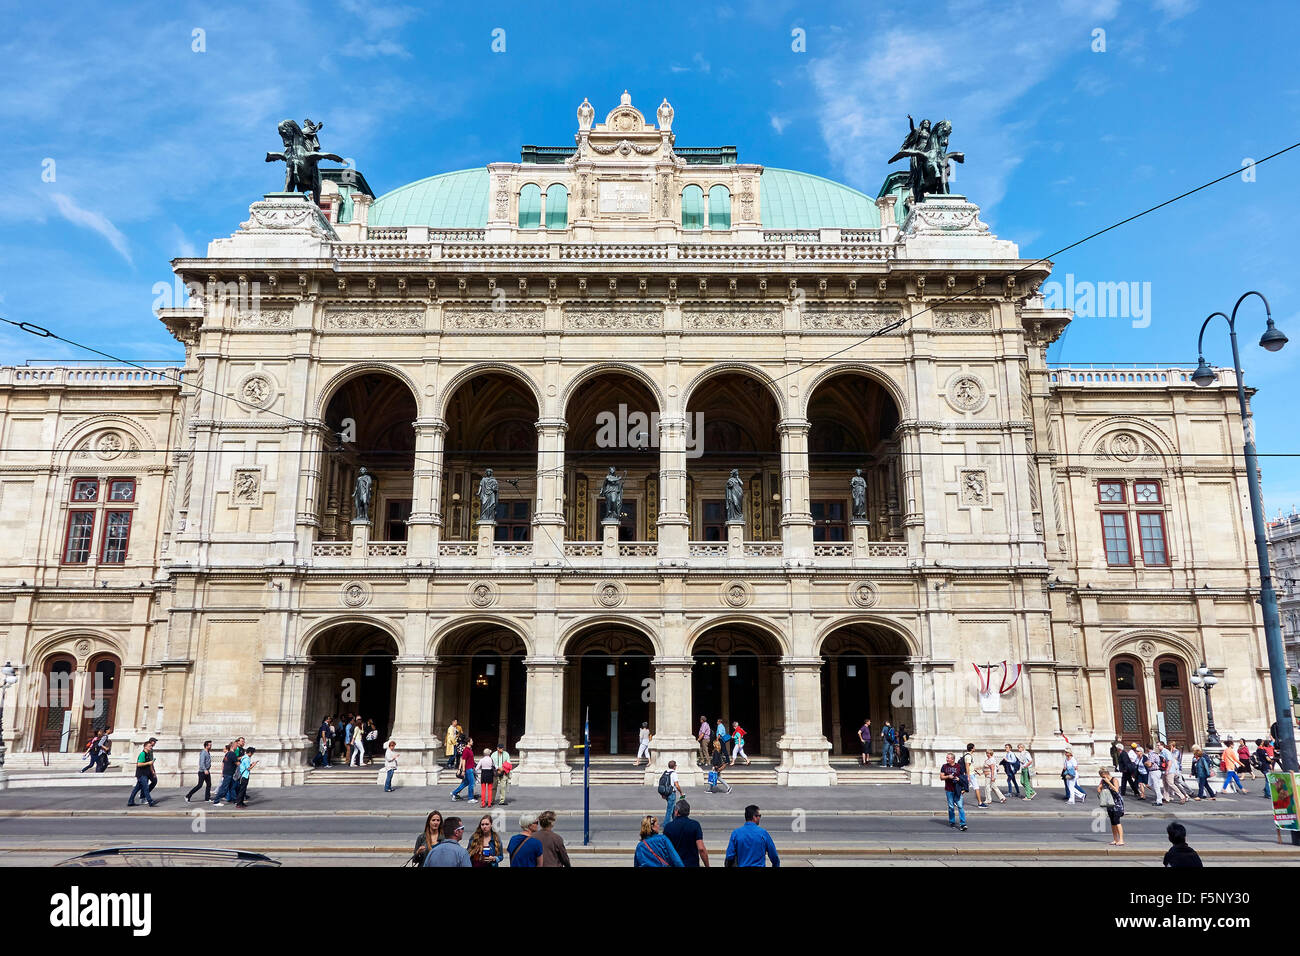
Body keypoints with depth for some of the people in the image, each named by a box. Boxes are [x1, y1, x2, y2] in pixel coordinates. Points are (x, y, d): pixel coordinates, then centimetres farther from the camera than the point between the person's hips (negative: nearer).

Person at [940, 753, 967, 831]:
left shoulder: (958, 767, 4)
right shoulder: (944, 766, 5)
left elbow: (963, 776, 13)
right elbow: (941, 777, 6)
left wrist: (959, 779, -9)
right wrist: (948, 776, -12)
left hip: (957, 790, -1)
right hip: (949, 790, 1)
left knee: (960, 806, -8)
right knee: (951, 807, 7)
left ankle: (963, 824, -9)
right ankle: (952, 822, 23)